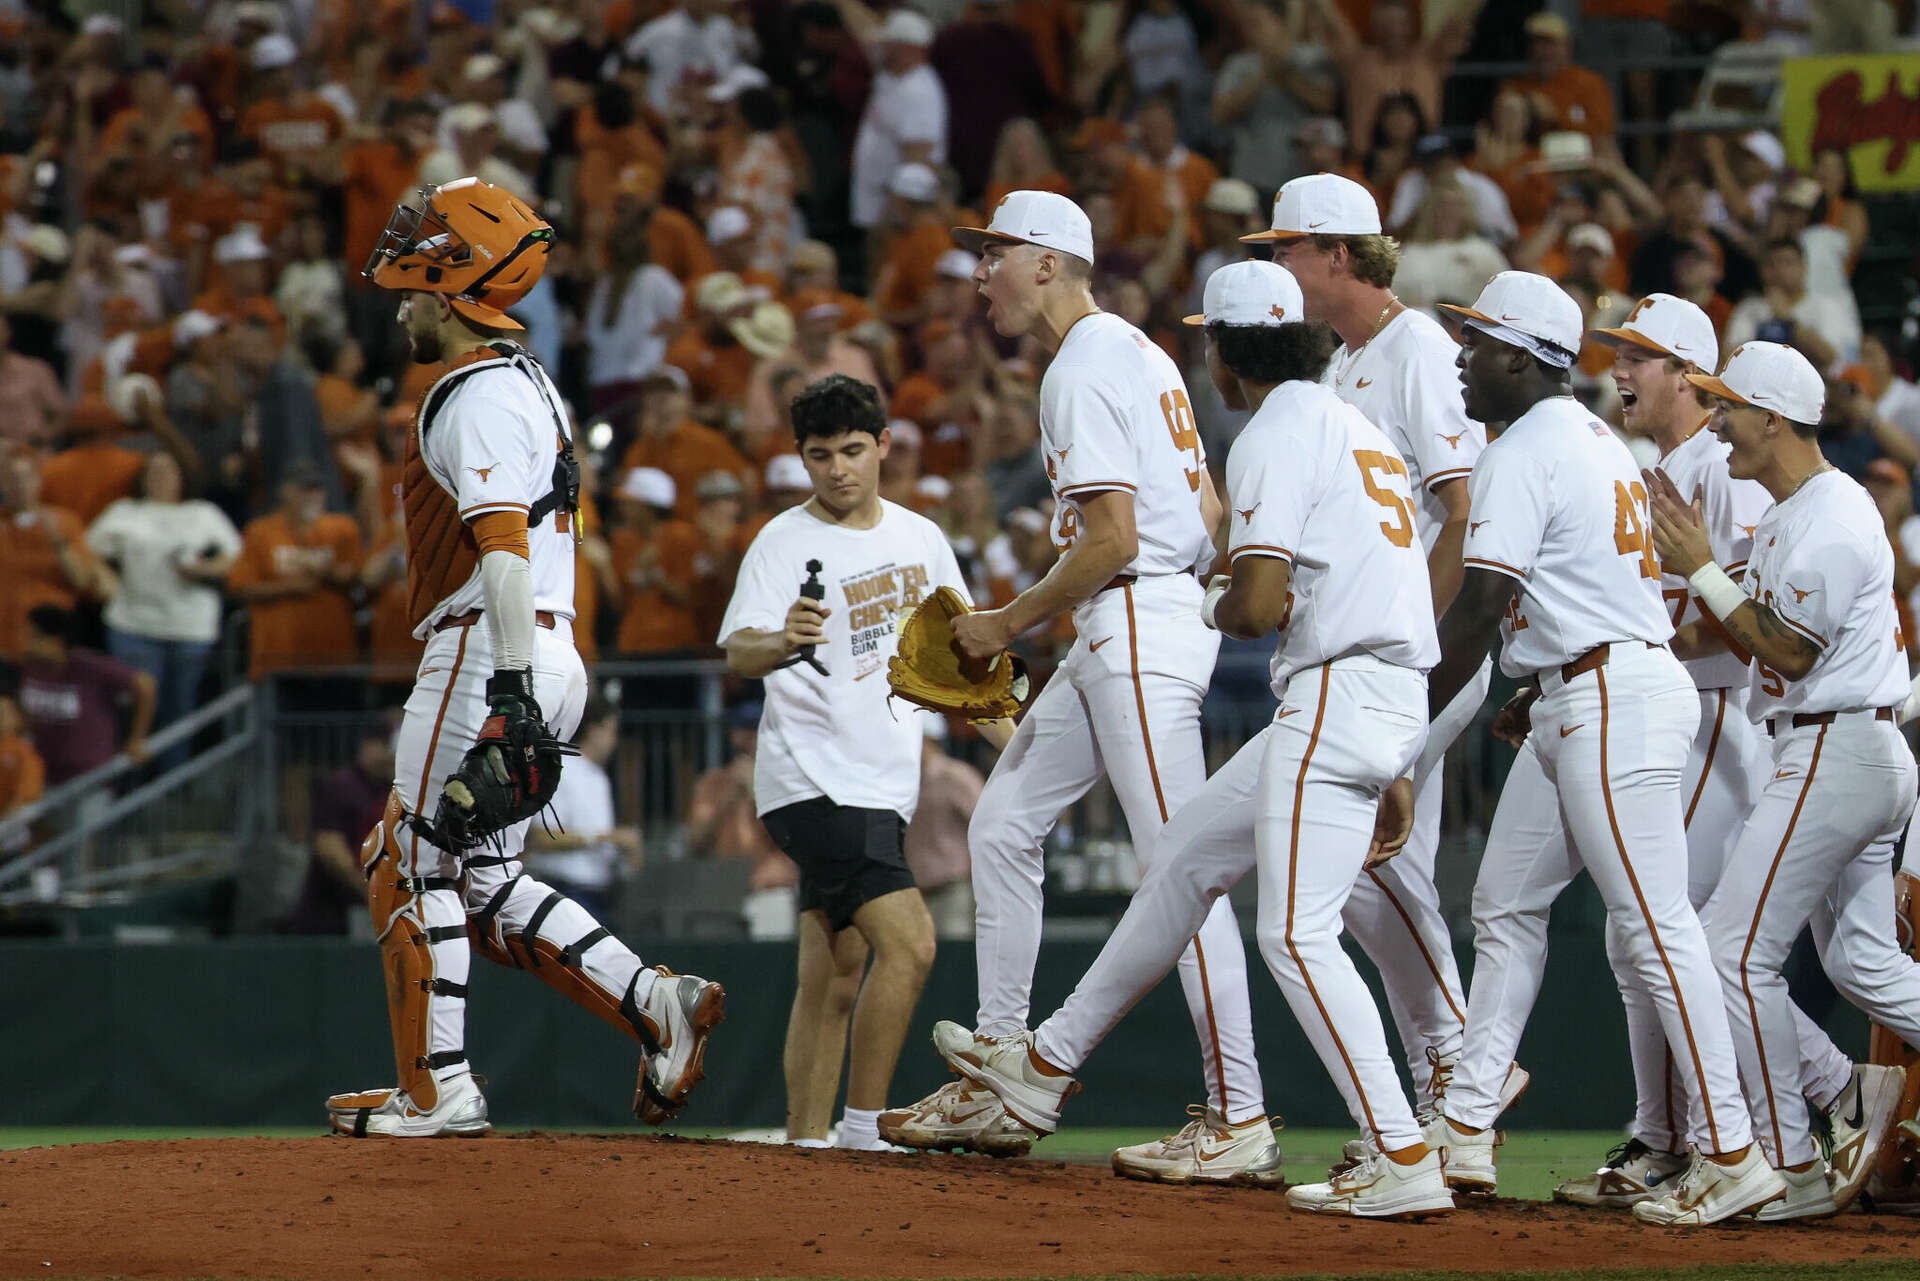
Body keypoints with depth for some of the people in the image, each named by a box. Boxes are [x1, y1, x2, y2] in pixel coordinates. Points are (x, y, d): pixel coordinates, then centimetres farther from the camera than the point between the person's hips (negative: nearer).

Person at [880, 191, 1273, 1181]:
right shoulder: (1137, 352, 19)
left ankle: (1239, 1118, -12)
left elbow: (1113, 540, -20)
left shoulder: (1083, 372, -12)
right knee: (1001, 825, 12)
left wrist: (1011, 624, -9)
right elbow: (1210, 509, 20)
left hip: (1140, 624, -11)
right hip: (1114, 643, 11)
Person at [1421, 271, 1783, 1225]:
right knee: (1506, 903, 14)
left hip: (1611, 706, -11)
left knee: (1656, 923, -11)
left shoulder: (1521, 455, -12)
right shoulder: (1596, 441, 18)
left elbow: (1481, 607, -15)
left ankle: (1729, 1154, -12)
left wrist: (1416, 714, -7)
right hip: (1575, 706, 11)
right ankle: (1464, 1128, 16)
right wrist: (1542, 690, 21)